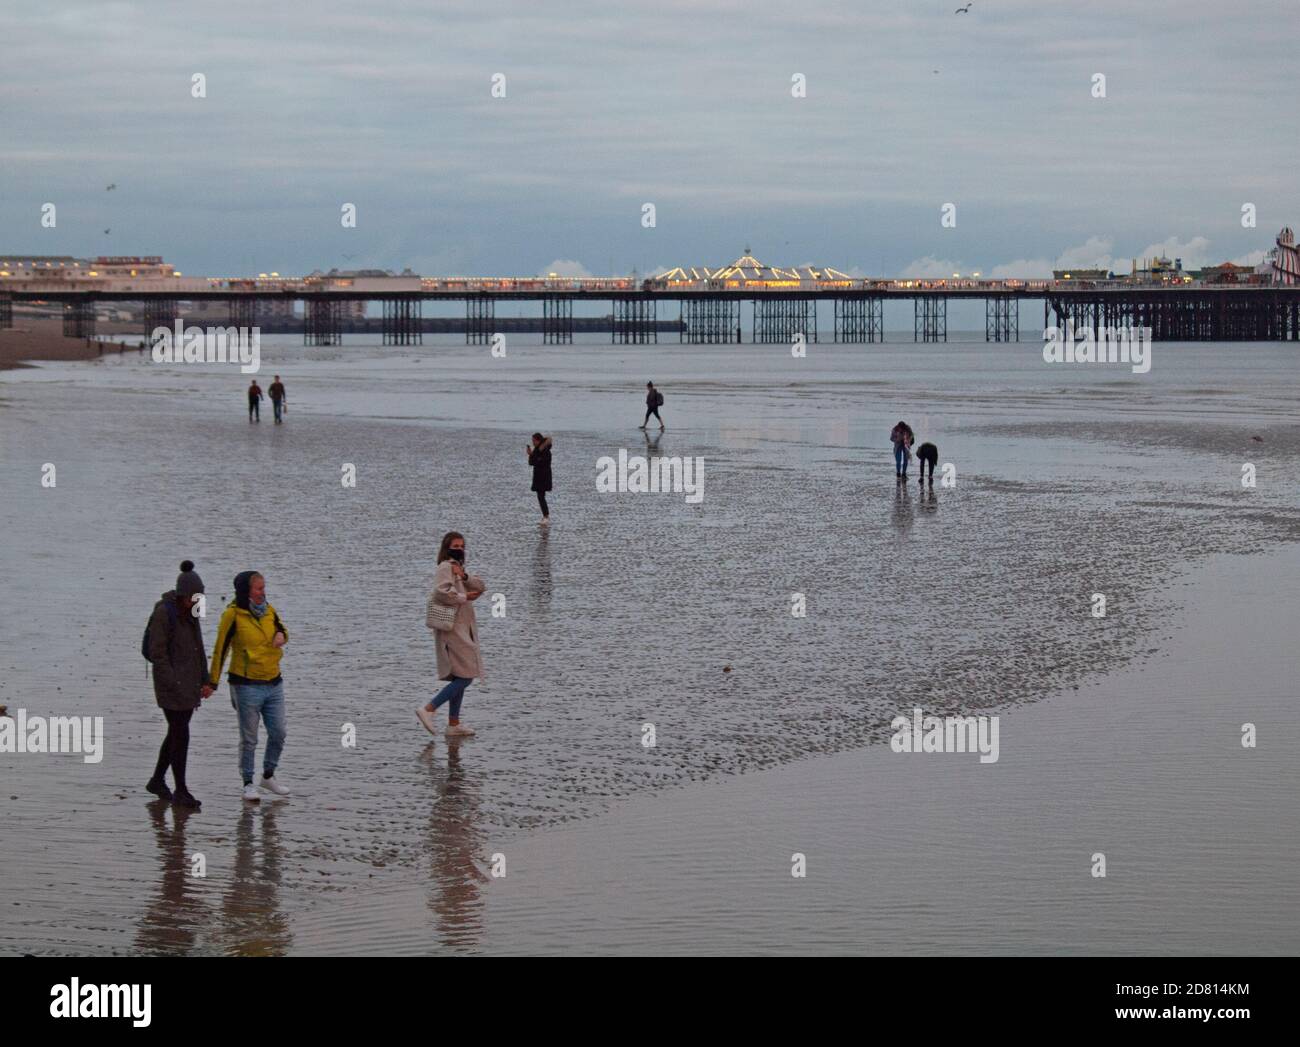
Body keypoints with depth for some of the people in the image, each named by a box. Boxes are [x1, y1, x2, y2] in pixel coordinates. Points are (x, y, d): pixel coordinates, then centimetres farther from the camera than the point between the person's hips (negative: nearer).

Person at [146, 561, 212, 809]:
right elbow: (157, 653, -17)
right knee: (181, 735, -6)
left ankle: (157, 780, 28)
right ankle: (180, 791, 2)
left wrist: (205, 681, 9)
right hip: (171, 684, -8)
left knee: (176, 733, 14)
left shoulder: (190, 613, 8)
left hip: (189, 684, 8)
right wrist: (173, 686, -20)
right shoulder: (163, 613, -16)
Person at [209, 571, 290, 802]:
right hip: (247, 685, -6)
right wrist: (213, 682, -8)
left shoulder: (268, 610, 5)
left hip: (274, 683, 6)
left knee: (278, 734, 9)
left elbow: (281, 628, 22)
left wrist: (282, 636, -3)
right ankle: (248, 783, 15)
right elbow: (220, 649, -9)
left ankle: (268, 776, 28)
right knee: (249, 739, 2)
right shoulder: (233, 614, -11)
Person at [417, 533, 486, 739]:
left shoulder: (457, 567, 19)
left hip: (462, 631, 10)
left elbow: (480, 586, 8)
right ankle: (428, 710, -14)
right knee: (465, 677, -13)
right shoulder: (445, 568, -10)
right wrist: (464, 597, -15)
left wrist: (464, 577, -10)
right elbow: (441, 592, -27)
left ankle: (454, 724, 14)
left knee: (459, 678, 11)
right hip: (452, 630, -10)